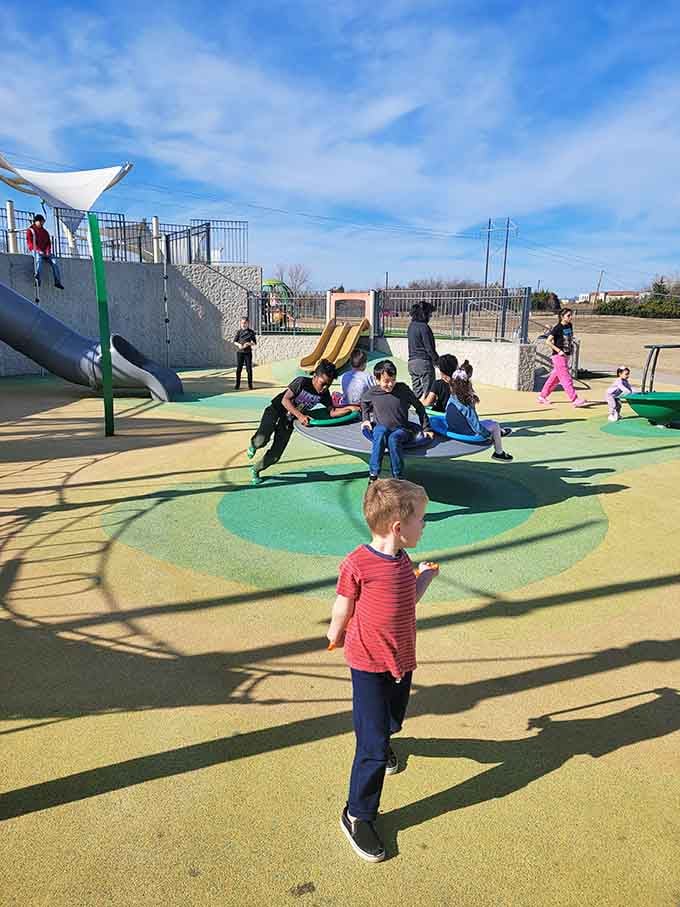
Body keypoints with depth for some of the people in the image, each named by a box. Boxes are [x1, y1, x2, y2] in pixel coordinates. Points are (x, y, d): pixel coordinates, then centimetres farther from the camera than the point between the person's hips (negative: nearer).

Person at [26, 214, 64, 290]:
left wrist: (48, 251, -4)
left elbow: (48, 242, 16)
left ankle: (57, 282, -23)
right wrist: (38, 250, -17)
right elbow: (30, 242, -2)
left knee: (54, 262, -20)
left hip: (45, 252, 5)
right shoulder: (30, 230, 8)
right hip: (36, 251, -4)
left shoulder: (45, 232, 22)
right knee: (38, 259, -37)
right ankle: (37, 278, -57)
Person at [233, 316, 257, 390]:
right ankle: (237, 385, 8)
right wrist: (239, 344, -14)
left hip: (248, 352, -1)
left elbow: (254, 342, 2)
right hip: (240, 352, 1)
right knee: (239, 369, 2)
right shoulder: (238, 331, 5)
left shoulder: (251, 332, 2)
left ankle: (250, 385, 9)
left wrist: (249, 344, -17)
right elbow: (235, 341, 6)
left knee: (249, 369, 1)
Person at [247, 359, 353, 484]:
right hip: (275, 412, -5)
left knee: (275, 456, 0)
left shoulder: (324, 394, -9)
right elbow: (285, 400, -26)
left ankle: (255, 470, 28)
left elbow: (332, 412, -8)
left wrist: (350, 408, -23)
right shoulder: (302, 382, -24)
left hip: (288, 422, 5)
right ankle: (254, 444, 10)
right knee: (262, 440, -29)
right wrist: (299, 415, -37)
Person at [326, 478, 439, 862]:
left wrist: (424, 577, 12)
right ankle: (358, 816, 18)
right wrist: (336, 638, 5)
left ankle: (382, 742, 61)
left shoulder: (403, 562, -3)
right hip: (369, 666, -6)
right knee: (372, 748, -2)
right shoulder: (357, 565, -26)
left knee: (392, 724, 28)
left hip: (402, 661, 7)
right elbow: (342, 612, -9)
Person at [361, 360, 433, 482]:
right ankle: (373, 474, -36)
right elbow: (364, 403, 24)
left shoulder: (403, 389, -4)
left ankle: (397, 477, -29)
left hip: (401, 430, -1)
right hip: (381, 430, 1)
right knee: (381, 431, -37)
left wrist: (426, 428, 7)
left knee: (393, 438, -37)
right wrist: (366, 419, 9)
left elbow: (419, 407, 6)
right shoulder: (372, 393, -1)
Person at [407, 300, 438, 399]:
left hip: (412, 362, 8)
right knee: (428, 393, -1)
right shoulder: (423, 327, -14)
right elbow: (429, 347, -15)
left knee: (417, 393, 12)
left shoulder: (411, 326, 10)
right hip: (424, 362, -8)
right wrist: (437, 360, -2)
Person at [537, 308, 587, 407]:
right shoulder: (558, 328, -13)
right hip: (559, 356, -8)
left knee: (555, 378, 13)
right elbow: (548, 341, -17)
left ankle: (542, 396, 22)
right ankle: (575, 400, -8)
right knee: (566, 378, -7)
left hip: (566, 356, 8)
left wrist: (571, 347, 7)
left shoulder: (569, 326, 9)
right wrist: (559, 351, -19)